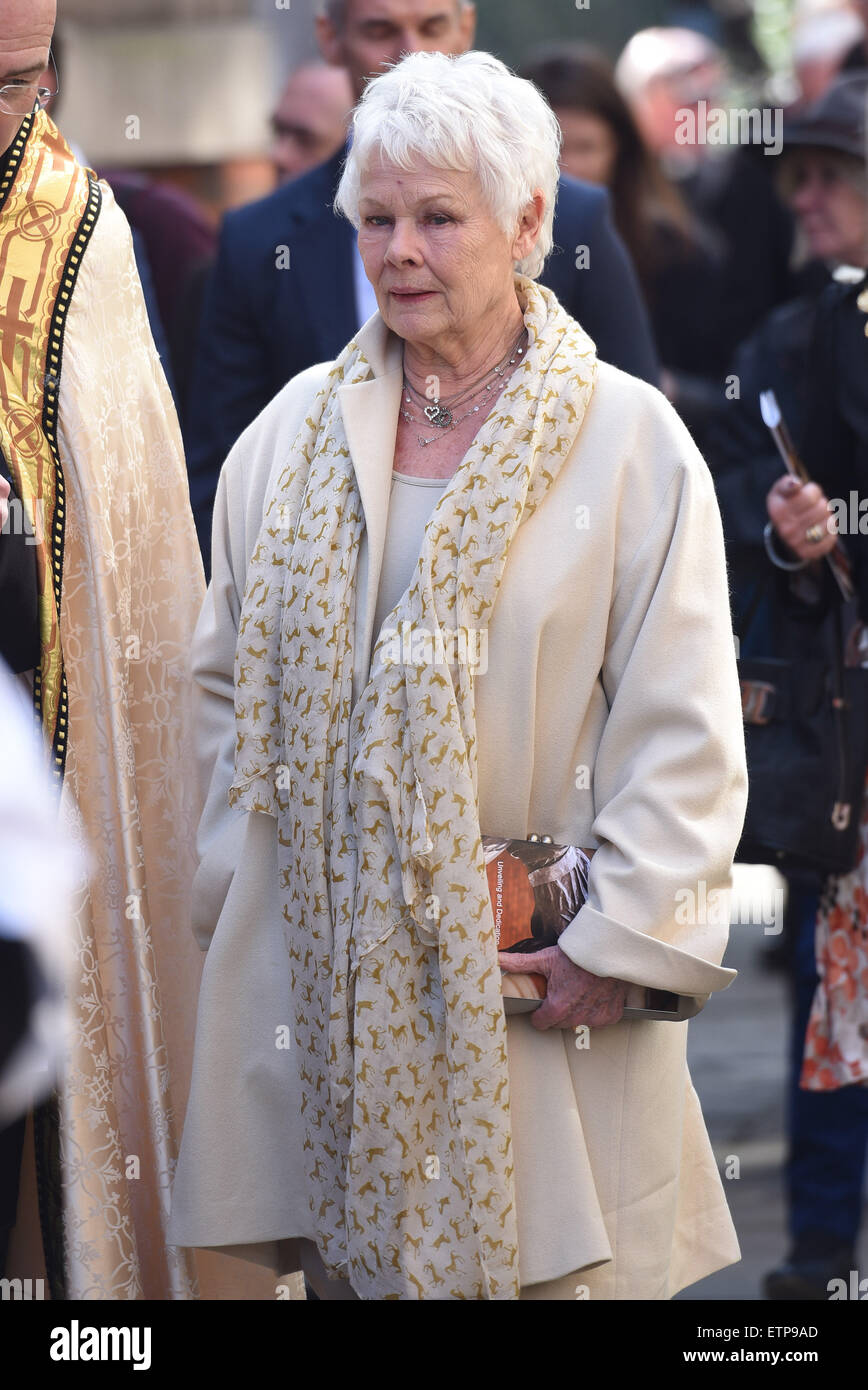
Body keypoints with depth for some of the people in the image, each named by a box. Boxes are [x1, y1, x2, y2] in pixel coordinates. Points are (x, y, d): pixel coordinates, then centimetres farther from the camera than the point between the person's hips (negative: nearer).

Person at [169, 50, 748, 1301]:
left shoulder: (629, 440, -4)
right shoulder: (297, 427, 8)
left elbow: (685, 738, -5)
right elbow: (223, 682, 15)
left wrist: (620, 940, -11)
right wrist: (229, 878, 6)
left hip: (529, 976, -3)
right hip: (322, 955, 3)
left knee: (540, 1258, -2)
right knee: (346, 1250, 6)